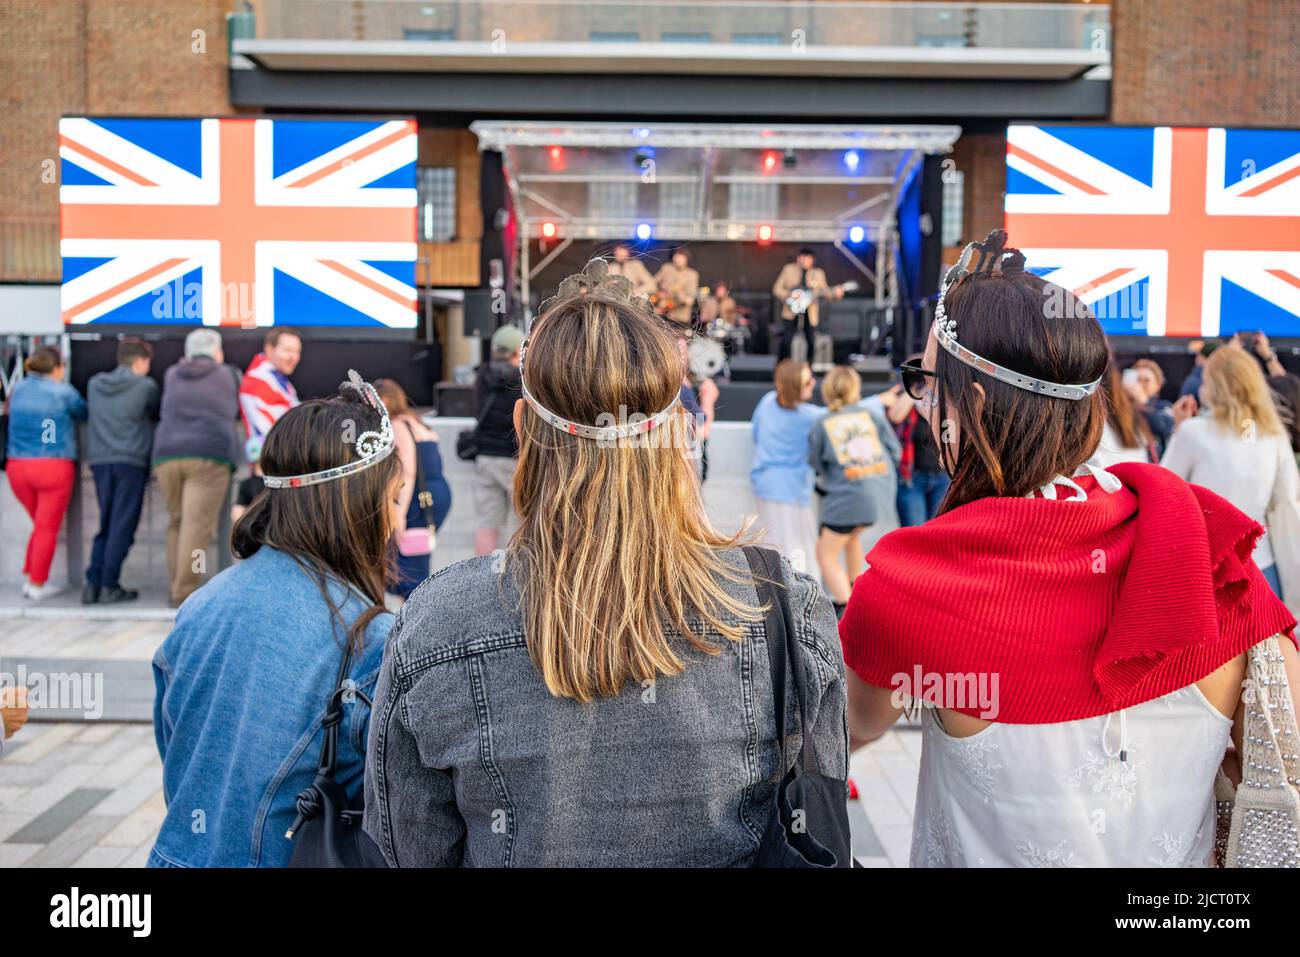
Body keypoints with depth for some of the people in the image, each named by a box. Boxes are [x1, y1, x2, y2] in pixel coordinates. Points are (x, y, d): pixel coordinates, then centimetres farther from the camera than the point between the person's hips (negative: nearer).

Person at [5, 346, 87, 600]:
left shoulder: (18, 389, 8)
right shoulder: (63, 392, -7)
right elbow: (83, 415, 7)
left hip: (18, 466, 6)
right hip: (53, 466, -6)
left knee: (42, 525, 20)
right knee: (47, 529, 3)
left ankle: (28, 578, 18)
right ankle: (37, 585, 5)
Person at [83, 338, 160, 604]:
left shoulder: (95, 384, 13)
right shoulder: (145, 386, -2)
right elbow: (159, 414, 11)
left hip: (100, 461, 5)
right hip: (131, 461, -5)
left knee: (105, 524, 12)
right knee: (122, 525, -2)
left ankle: (93, 583, 5)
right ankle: (109, 585, -3)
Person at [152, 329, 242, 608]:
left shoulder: (172, 376, 18)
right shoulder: (229, 376, 11)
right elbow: (237, 412, 23)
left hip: (168, 455, 4)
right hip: (209, 457, -4)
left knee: (177, 522, 15)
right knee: (197, 525, -9)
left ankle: (174, 587, 14)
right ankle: (184, 593, -15)